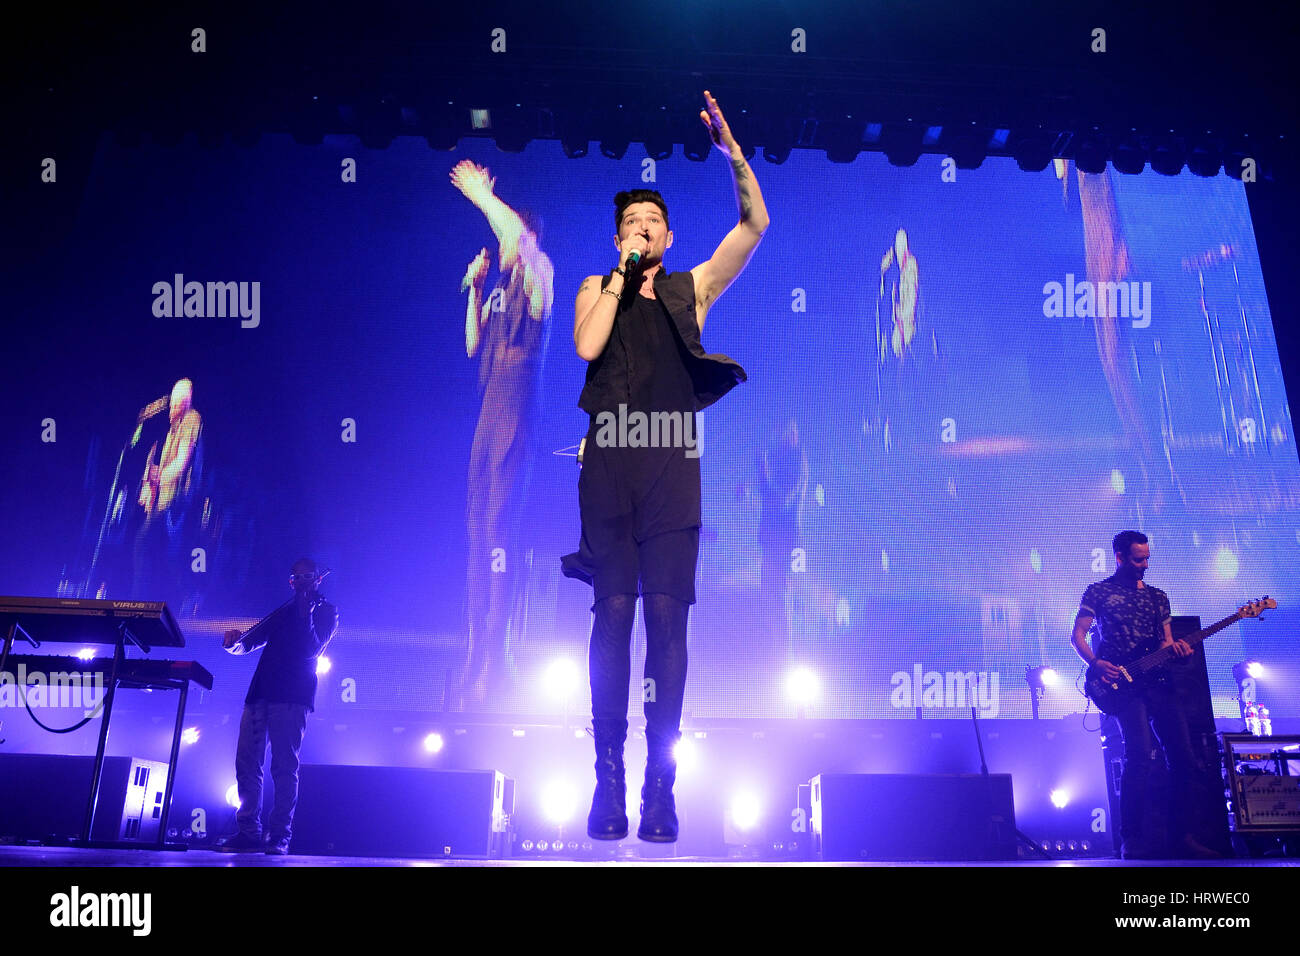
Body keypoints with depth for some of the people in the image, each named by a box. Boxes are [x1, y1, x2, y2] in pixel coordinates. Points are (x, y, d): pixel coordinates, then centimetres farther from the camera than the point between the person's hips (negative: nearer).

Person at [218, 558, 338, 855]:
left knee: (284, 765, -9)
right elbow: (249, 641, 22)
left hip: (292, 696, -6)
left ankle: (280, 836, -7)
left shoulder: (326, 612, 8)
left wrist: (305, 614, -15)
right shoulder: (283, 612, 26)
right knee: (246, 763, 1)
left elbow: (312, 649, -5)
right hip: (260, 693, 6)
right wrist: (235, 642, 0)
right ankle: (249, 833, 7)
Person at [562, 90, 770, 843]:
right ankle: (608, 777, 1)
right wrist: (622, 276, 3)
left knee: (668, 617, -5)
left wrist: (733, 152, -3)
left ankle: (661, 782, 0)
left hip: (673, 467, 0)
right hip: (610, 462, 0)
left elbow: (755, 226, 6)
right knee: (614, 611, -5)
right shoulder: (597, 288, 17)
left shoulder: (692, 288, 16)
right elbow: (586, 346, -4)